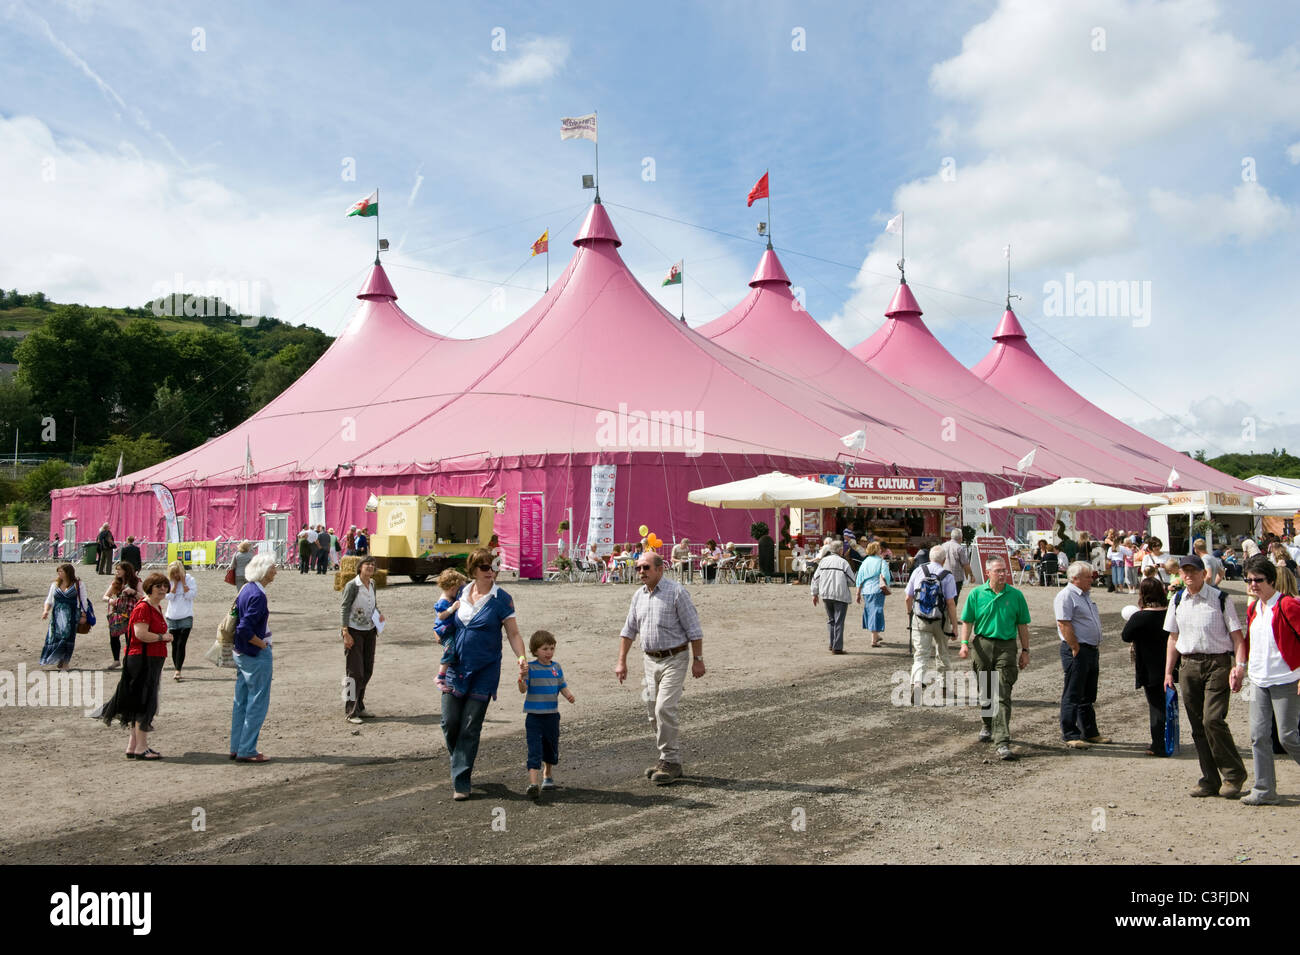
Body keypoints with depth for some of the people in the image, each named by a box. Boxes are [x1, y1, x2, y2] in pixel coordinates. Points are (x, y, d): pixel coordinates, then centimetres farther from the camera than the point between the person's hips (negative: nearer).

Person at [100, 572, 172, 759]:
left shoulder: (158, 608, 17)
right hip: (142, 659, -10)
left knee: (143, 704, 13)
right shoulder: (142, 608, -14)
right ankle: (141, 748, -2)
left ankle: (132, 747, 20)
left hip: (153, 661, 10)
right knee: (145, 704, -7)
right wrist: (163, 637, -12)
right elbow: (141, 634, -26)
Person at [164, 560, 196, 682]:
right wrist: (175, 583, -8)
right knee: (174, 645, 6)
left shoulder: (189, 579, 1)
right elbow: (169, 597, -6)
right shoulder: (169, 581, 6)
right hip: (172, 617, 3)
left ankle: (178, 671, -15)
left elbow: (190, 596, -10)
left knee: (181, 644, -13)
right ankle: (177, 670, 16)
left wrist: (183, 582, -11)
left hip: (186, 617, -3)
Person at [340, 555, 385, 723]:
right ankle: (350, 712, -1)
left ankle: (359, 707, 24)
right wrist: (346, 633, -20)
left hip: (370, 631, 7)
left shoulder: (372, 583, 6)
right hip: (354, 631, -7)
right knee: (354, 672, -6)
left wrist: (379, 612, 1)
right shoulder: (352, 585, -14)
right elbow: (344, 609, -14)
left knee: (367, 671, 11)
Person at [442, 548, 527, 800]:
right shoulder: (461, 595, 7)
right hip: (456, 668, 3)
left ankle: (461, 781, 7)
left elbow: (513, 633, -6)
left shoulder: (502, 599, -5)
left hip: (484, 672, -3)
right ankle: (461, 764, 30)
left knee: (470, 727, -1)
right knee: (450, 722, 2)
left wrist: (521, 657, -20)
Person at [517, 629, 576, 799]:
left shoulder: (556, 667, 6)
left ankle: (547, 775, 40)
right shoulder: (530, 668, -9)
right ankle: (533, 783, -18)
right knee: (535, 751, -13)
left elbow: (562, 686, 12)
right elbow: (523, 690, -16)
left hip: (552, 715, 5)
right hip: (534, 716, -5)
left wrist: (569, 695, -8)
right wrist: (522, 678, -36)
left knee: (551, 749, 18)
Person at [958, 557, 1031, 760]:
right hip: (982, 644, 1)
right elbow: (967, 621, 5)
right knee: (985, 692, 14)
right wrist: (964, 643, -7)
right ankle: (987, 726, 39)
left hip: (1007, 646, -1)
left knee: (1003, 696, -9)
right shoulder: (976, 594, 3)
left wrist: (1025, 651, 8)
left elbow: (1022, 625, 10)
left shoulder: (1016, 595, 4)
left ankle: (1002, 743, -13)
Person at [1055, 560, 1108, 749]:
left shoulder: (1084, 595, 17)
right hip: (1076, 651, -10)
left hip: (1091, 650, 10)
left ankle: (1090, 732, 24)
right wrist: (1076, 649, -19)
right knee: (1072, 695, -4)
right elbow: (1064, 624, -20)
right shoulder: (1066, 596, -13)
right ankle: (1070, 735, 1)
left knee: (1088, 696, 16)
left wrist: (1096, 646, 18)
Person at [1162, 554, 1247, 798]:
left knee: (1213, 719, -15)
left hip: (1217, 663, -5)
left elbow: (1236, 635, -4)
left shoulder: (1220, 599, -4)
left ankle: (1233, 775, 3)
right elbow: (1173, 638, 16)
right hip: (1189, 666, 5)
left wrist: (1240, 665, -16)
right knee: (1197, 725, 6)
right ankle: (1210, 780, 15)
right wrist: (1168, 672, 13)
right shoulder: (1177, 601, 11)